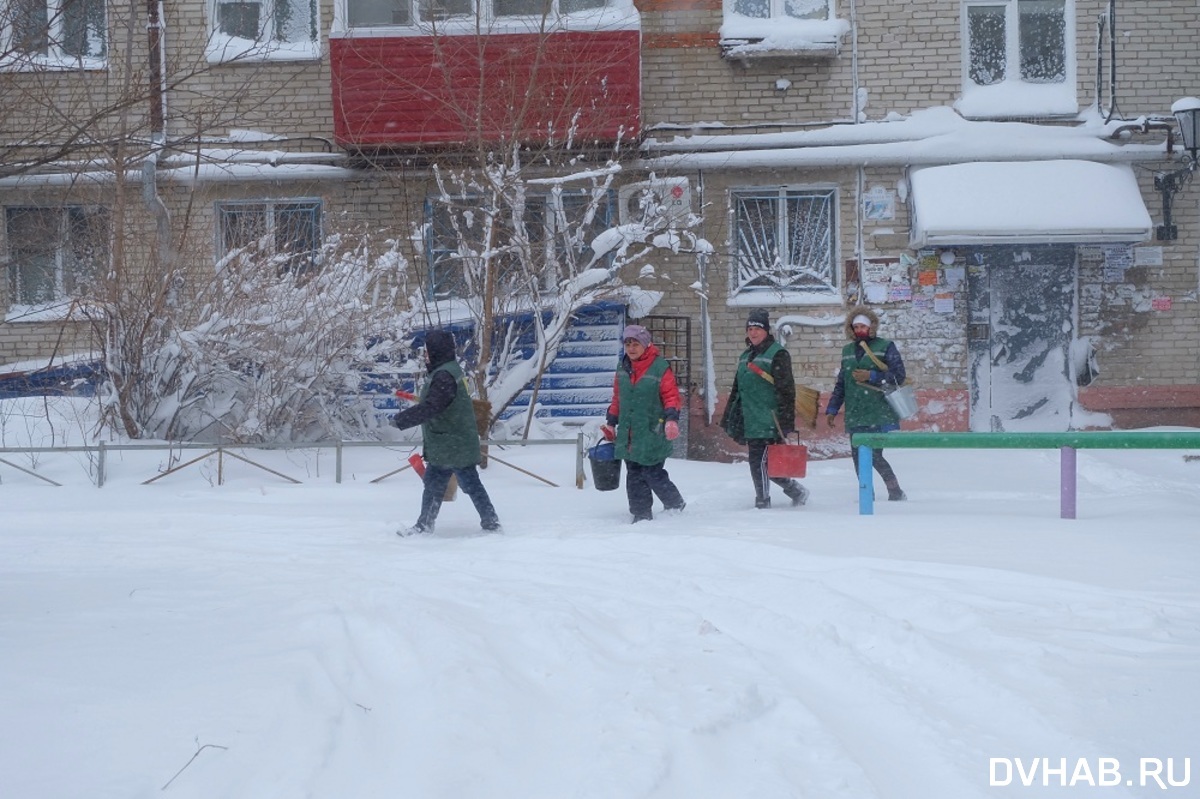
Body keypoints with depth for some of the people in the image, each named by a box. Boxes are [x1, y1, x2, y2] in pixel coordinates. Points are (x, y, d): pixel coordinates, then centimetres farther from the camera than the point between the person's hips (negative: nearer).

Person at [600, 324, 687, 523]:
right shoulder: (623, 369, 10)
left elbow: (671, 397, -7)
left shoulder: (660, 368, -8)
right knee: (634, 476, 6)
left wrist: (672, 419, -19)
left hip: (652, 432, -6)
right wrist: (610, 423, 21)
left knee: (652, 474, -5)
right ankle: (641, 514, 14)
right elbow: (617, 398, 20)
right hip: (628, 434, 6)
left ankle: (675, 505, 16)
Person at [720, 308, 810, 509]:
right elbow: (736, 392, 24)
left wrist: (785, 423, -17)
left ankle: (762, 503, 0)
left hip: (768, 423, -8)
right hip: (750, 424, 8)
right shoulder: (746, 357, 18)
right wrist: (729, 420, 21)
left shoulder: (777, 354, -6)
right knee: (771, 466, 9)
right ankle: (797, 492, 22)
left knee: (760, 463, -8)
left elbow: (786, 390, -11)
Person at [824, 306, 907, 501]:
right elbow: (840, 384, 21)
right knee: (859, 457, 1)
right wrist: (832, 409, 17)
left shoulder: (885, 347, 1)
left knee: (874, 456, -12)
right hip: (856, 417, 5)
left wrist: (871, 376, -13)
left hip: (880, 414, -5)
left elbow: (899, 375, -5)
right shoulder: (847, 351, 17)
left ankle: (895, 492, 1)